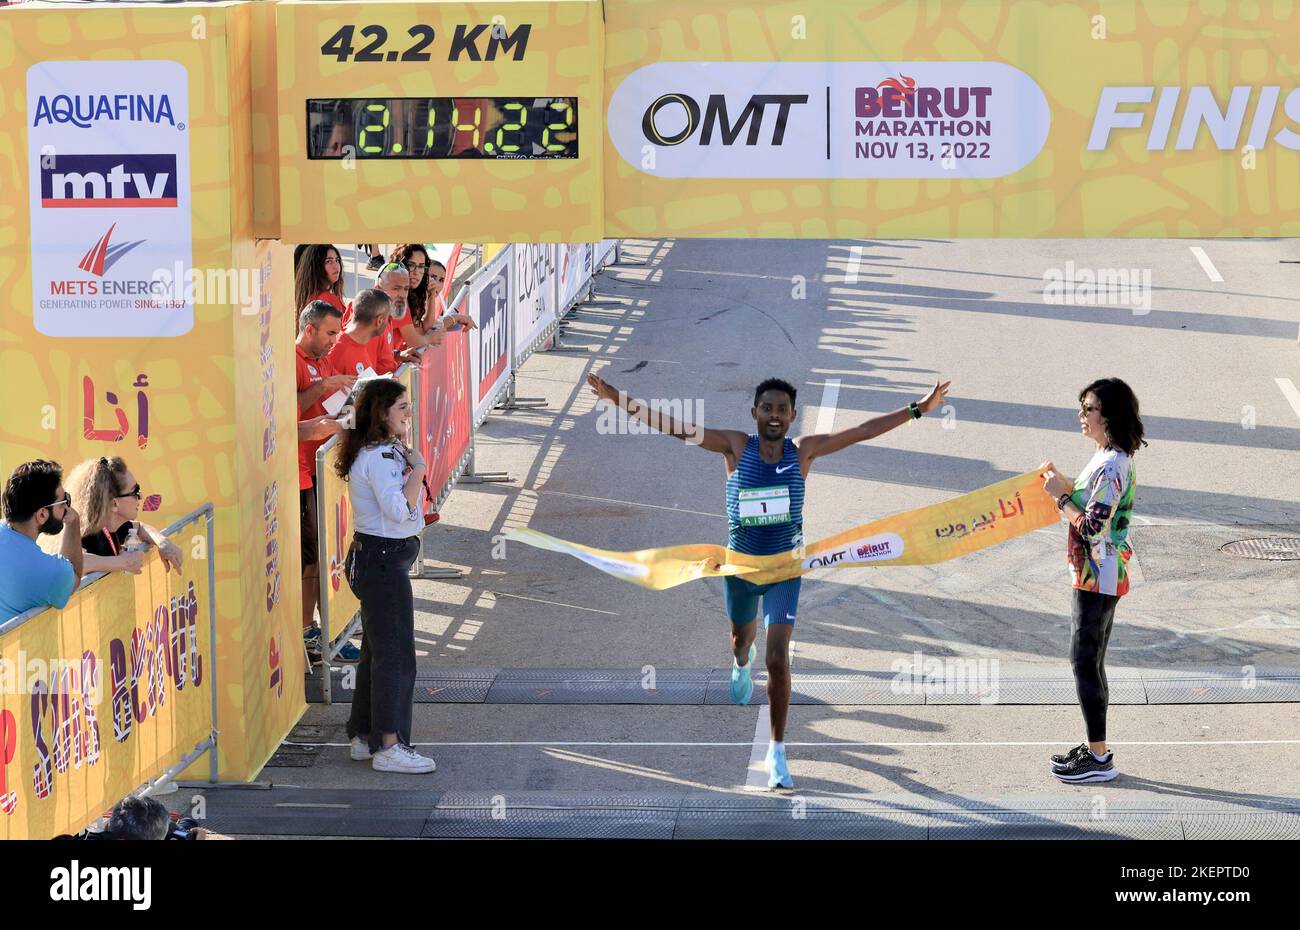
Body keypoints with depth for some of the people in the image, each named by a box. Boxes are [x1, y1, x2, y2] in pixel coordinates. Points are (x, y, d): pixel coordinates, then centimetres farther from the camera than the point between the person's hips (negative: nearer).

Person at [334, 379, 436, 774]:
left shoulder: (383, 451, 13)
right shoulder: (379, 457, -19)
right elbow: (399, 509, -29)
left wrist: (405, 450, 19)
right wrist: (417, 467, -20)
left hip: (375, 559, 11)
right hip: (384, 559, -11)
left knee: (377, 650, 17)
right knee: (396, 654, -8)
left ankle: (364, 737, 24)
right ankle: (389, 746, -6)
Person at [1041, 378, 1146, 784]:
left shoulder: (1111, 466, -22)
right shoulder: (1108, 459, 11)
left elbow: (1093, 528, -25)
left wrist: (1062, 496, -14)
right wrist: (1064, 485, 6)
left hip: (1097, 579, -10)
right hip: (1098, 577, 10)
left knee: (1085, 661, -5)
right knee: (1089, 660, 16)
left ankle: (1099, 759, 1)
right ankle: (1094, 747, 24)